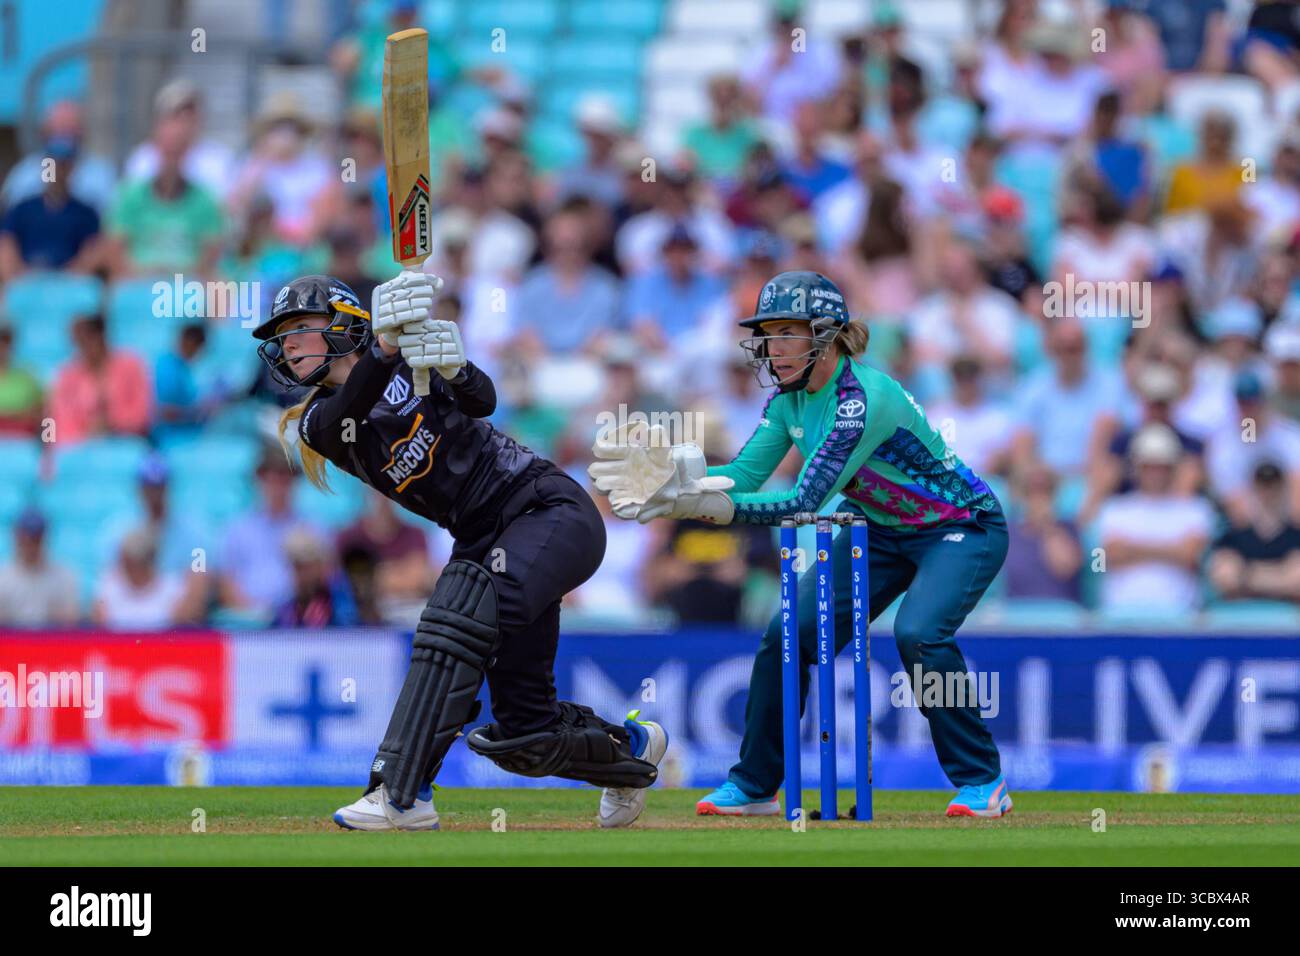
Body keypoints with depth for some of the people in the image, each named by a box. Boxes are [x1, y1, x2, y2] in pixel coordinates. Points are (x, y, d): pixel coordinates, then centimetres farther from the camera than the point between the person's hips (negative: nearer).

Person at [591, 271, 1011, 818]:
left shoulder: (864, 397, -31)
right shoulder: (791, 396, -5)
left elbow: (805, 503, -35)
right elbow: (745, 474, -10)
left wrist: (702, 504, -42)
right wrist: (674, 480, -29)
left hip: (962, 528, -8)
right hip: (881, 532, 8)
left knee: (918, 633, -30)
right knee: (789, 633, -4)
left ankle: (982, 782, -15)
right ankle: (754, 787, 10)